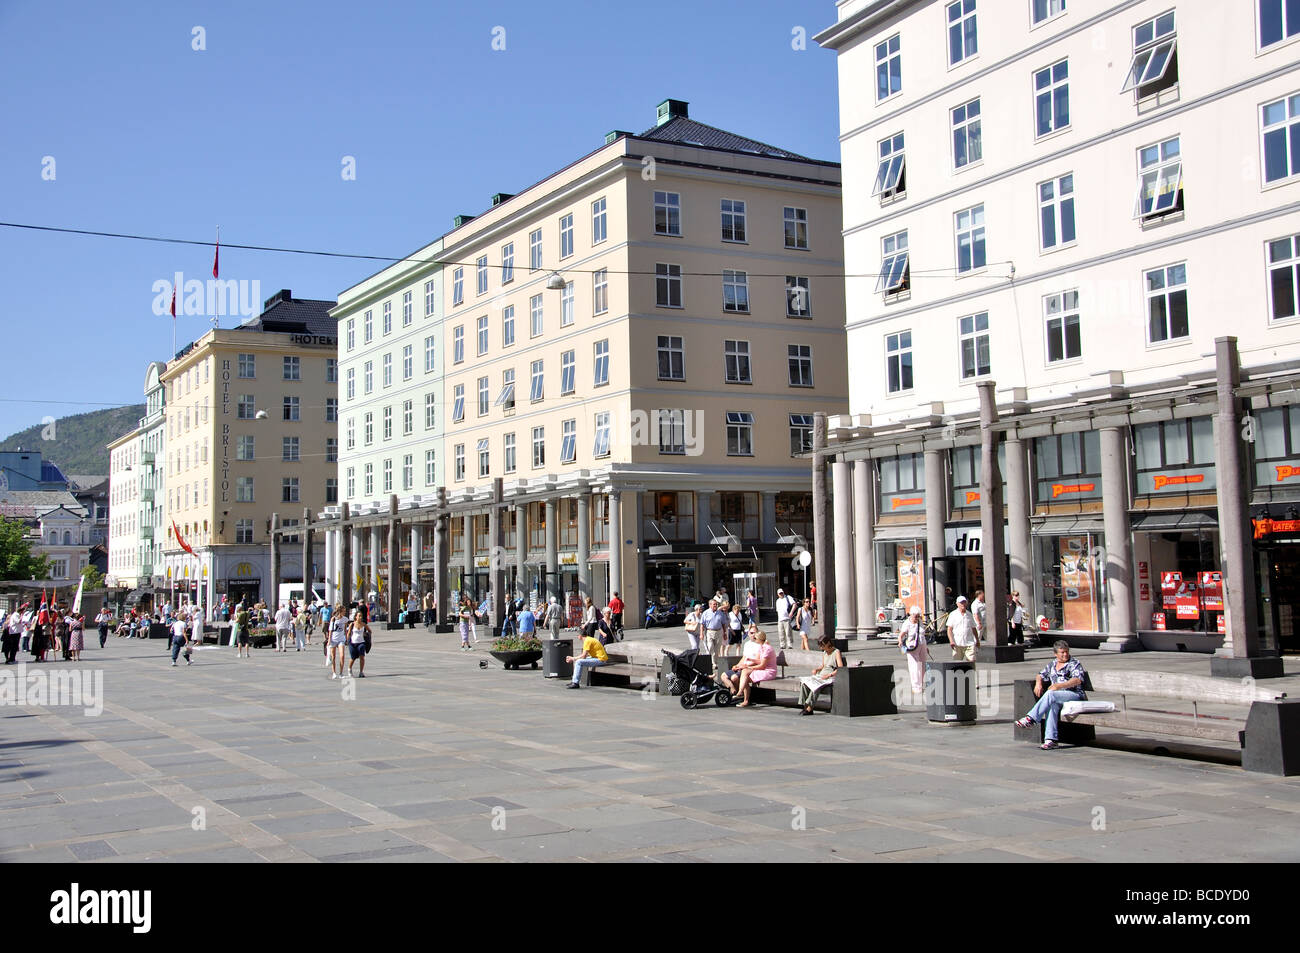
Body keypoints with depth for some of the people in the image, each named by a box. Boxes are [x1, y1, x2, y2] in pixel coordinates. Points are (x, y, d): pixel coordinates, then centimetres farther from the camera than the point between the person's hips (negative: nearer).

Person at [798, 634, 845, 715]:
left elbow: (841, 668, -16)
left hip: (831, 677, -7)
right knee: (804, 682, -18)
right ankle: (805, 706, -20)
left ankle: (809, 708, -29)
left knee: (815, 684, -34)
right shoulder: (824, 653, 16)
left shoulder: (836, 652, -6)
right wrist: (816, 669, 7)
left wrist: (829, 675, -23)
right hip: (821, 676, 7)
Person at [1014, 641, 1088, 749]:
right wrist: (1038, 683, 6)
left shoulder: (1075, 663, 3)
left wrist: (1059, 686, -24)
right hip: (1057, 696, 5)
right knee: (1052, 704, -32)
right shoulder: (1052, 664, 22)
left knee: (1050, 694, -33)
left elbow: (1077, 680, -12)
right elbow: (1041, 675, 31)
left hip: (1075, 695, -5)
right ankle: (1051, 739, -39)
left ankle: (1031, 718, -33)